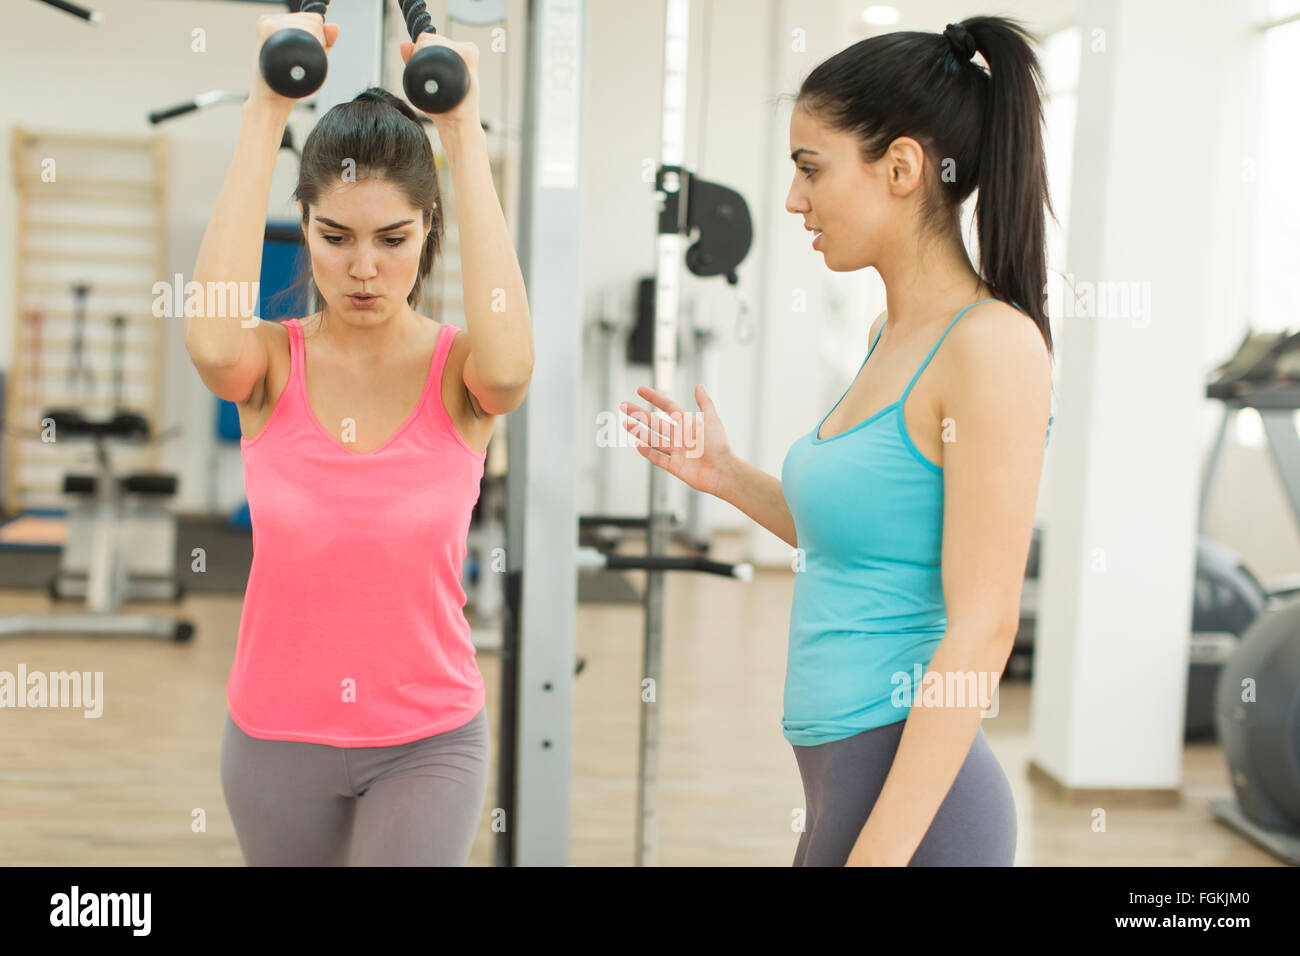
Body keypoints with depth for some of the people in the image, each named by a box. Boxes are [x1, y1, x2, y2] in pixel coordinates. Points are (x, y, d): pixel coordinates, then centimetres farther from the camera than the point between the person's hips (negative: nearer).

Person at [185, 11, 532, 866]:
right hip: (276, 732, 2)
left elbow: (508, 362, -36)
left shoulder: (458, 373, -11)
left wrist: (463, 129, -31)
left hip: (427, 740, -2)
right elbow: (213, 340, -33)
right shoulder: (272, 365, -8)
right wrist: (268, 111, -30)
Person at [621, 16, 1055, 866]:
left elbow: (981, 630, -19)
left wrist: (879, 850, -20)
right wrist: (727, 476, 12)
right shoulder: (891, 335, 10)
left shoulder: (993, 345, -15)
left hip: (916, 797, -8)